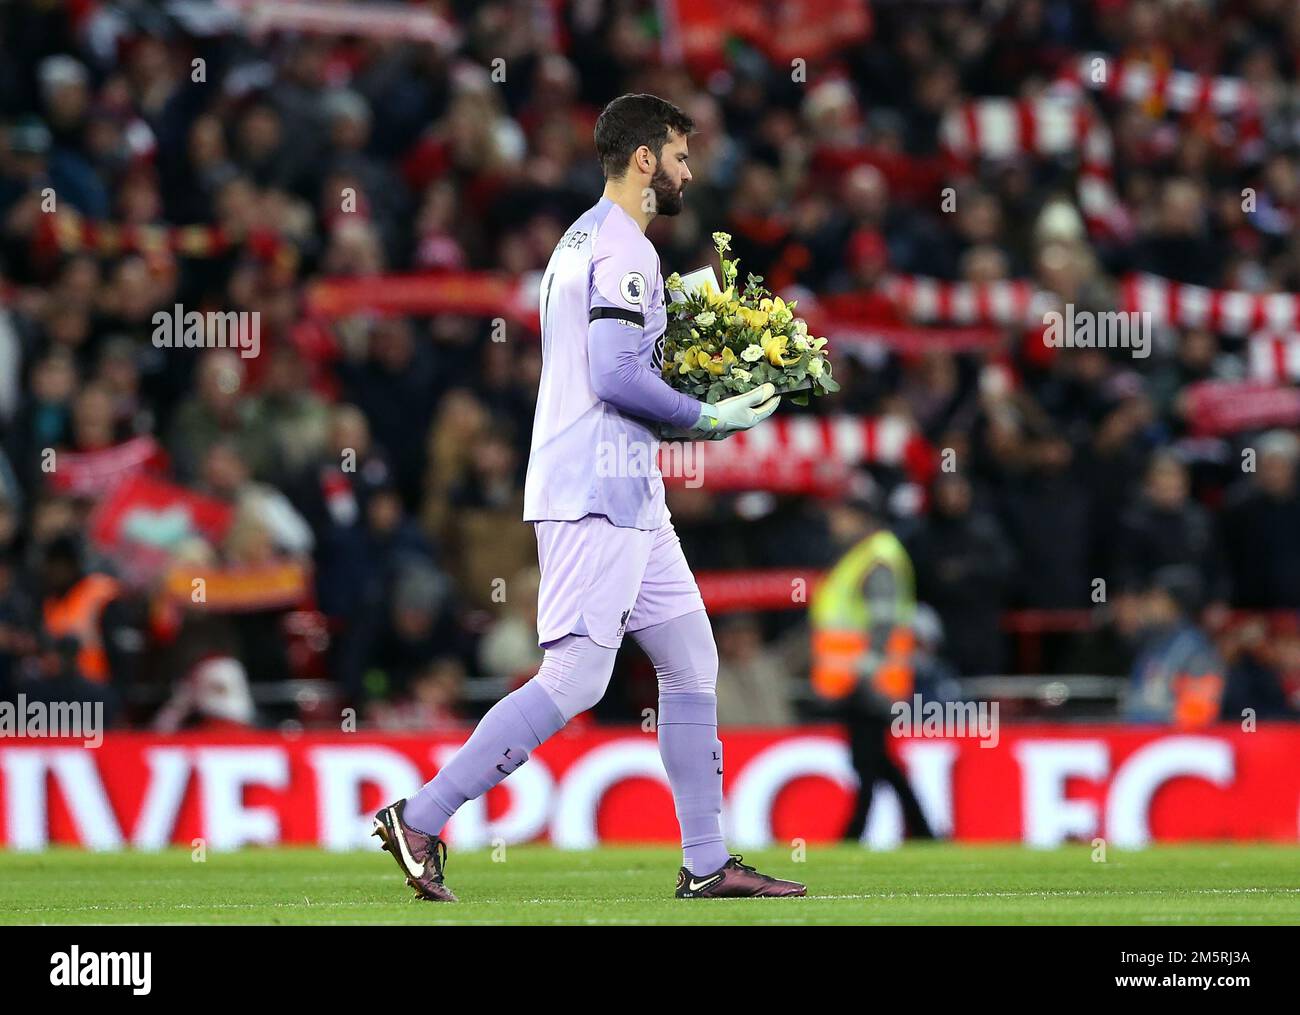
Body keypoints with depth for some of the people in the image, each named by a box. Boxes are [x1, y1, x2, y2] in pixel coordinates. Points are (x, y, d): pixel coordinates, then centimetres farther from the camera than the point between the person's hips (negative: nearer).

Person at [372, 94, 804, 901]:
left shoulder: (581, 239, 19)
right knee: (576, 678, -13)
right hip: (597, 496, -11)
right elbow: (616, 377, -21)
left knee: (692, 662, 11)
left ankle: (706, 863, 12)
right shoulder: (626, 251, -12)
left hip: (629, 499, 11)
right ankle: (420, 819, -12)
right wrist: (709, 419, -12)